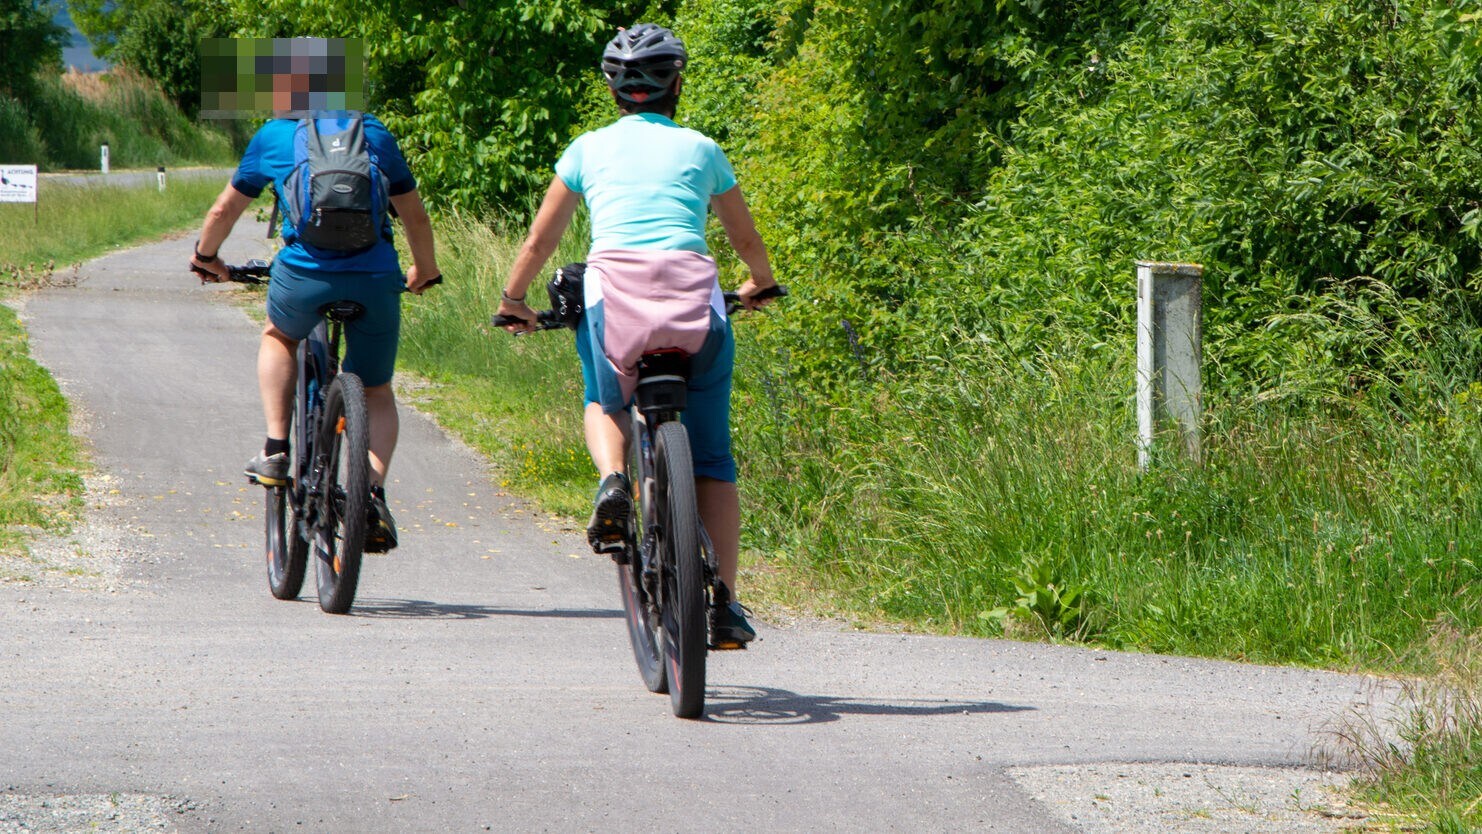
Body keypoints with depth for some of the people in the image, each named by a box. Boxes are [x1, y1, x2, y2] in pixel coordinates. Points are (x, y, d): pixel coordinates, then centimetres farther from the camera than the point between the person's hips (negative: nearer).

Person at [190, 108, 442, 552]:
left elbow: (225, 209, 24)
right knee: (375, 391, 20)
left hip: (305, 277, -1)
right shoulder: (373, 132, 17)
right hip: (376, 280, 1)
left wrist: (205, 257, 43)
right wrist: (425, 270, 41)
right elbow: (415, 215, 23)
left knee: (278, 337, 34)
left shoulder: (272, 136, 14)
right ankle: (373, 492, -3)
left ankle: (276, 449, 21)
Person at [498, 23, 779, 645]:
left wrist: (513, 302, 40)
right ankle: (724, 605, 4)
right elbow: (746, 239, 32)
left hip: (613, 289, 0)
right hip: (694, 295, 0)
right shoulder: (700, 149, 19)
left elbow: (538, 243, 22)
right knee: (711, 460, 12)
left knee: (604, 407, 29)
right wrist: (759, 285, 53)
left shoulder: (589, 149, 17)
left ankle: (613, 480, -3)